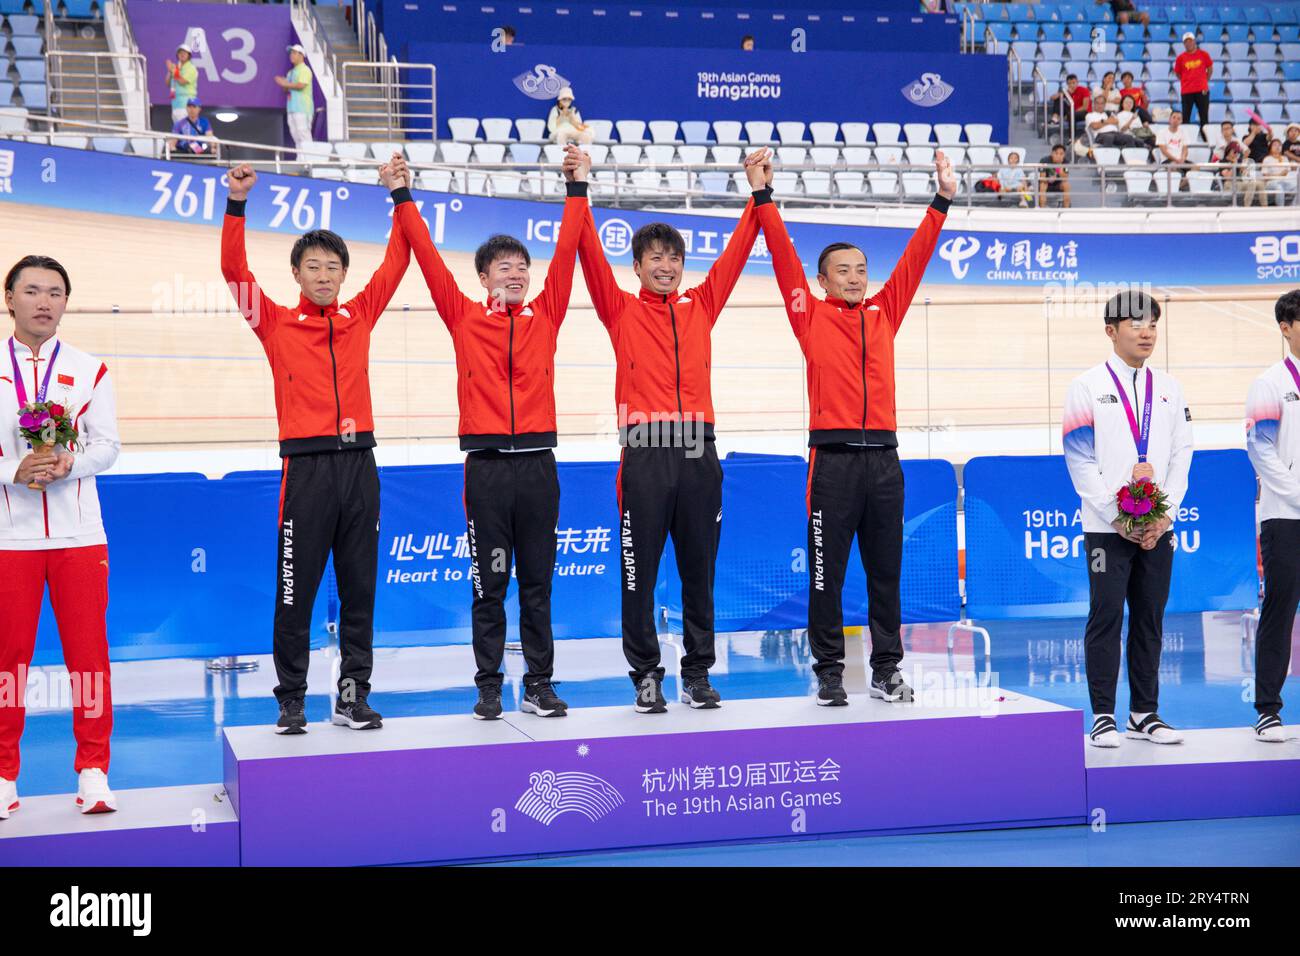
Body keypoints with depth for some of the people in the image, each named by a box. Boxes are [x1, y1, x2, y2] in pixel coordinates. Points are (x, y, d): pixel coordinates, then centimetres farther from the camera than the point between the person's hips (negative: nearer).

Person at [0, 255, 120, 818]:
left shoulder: (89, 370, 8)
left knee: (88, 653, 1)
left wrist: (69, 463, -16)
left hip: (79, 534, 0)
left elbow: (108, 445, 2)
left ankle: (93, 772, 9)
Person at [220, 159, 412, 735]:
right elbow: (234, 269, -4)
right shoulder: (278, 325, 4)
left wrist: (399, 193, 12)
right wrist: (236, 204, -10)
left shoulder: (359, 317, 12)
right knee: (296, 590, 0)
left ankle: (352, 695, 13)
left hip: (358, 462, 3)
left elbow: (396, 261, 14)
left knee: (360, 588, 6)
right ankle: (291, 700, 8)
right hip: (306, 466, -3)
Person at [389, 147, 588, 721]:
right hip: (487, 466, -2)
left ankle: (539, 684, 14)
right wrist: (403, 197, 3)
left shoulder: (545, 317, 10)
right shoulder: (465, 319, 6)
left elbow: (565, 251, 7)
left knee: (537, 582, 7)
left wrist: (577, 188, 6)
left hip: (537, 464, 2)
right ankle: (488, 685, 10)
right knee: (489, 582, 4)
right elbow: (428, 256, 4)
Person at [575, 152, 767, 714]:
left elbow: (735, 253, 15)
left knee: (699, 570, 8)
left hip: (698, 452, 3)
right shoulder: (621, 312, 7)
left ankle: (698, 673, 16)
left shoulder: (701, 307, 15)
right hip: (646, 453, -3)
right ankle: (646, 676, 10)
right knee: (641, 571, 1)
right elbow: (592, 255, -1)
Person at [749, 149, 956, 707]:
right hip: (833, 457, -3)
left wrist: (942, 200, 12)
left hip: (883, 457, 4)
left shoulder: (883, 314, 14)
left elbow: (914, 258, 14)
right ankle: (829, 672, 8)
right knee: (827, 572, 1)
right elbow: (783, 255, 1)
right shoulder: (811, 316, 5)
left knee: (886, 571, 8)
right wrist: (763, 196, -4)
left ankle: (887, 670, 16)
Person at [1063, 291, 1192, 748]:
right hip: (1107, 526, -4)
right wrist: (1118, 518, -10)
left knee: (1150, 620, 7)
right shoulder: (1087, 387, 0)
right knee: (1106, 617, -3)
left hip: (1158, 527, 4)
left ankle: (1144, 714, 16)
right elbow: (1080, 461, -5)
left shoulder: (1169, 389, 13)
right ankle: (1103, 717, 4)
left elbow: (1181, 456, 10)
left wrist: (1164, 516, -2)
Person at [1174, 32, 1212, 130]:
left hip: (1202, 90, 0)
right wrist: (1186, 82, 6)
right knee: (1185, 117, 2)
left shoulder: (1203, 54, 3)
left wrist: (1204, 81, 9)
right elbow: (1177, 73, 10)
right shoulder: (1181, 57, 2)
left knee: (1204, 116, 4)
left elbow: (1210, 69, 13)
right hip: (1186, 91, 0)